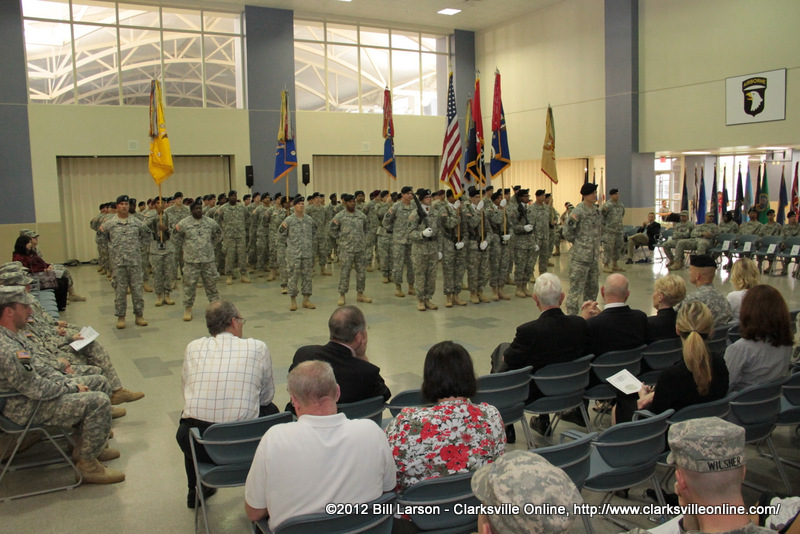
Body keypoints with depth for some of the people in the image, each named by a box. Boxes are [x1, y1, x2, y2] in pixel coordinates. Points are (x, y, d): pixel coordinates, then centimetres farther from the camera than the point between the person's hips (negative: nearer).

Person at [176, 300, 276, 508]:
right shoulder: (258, 348, -1)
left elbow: (186, 391, 16)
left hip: (196, 446, 2)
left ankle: (195, 491, 44)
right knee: (271, 410, 28)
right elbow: (267, 396, 10)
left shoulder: (193, 348, 4)